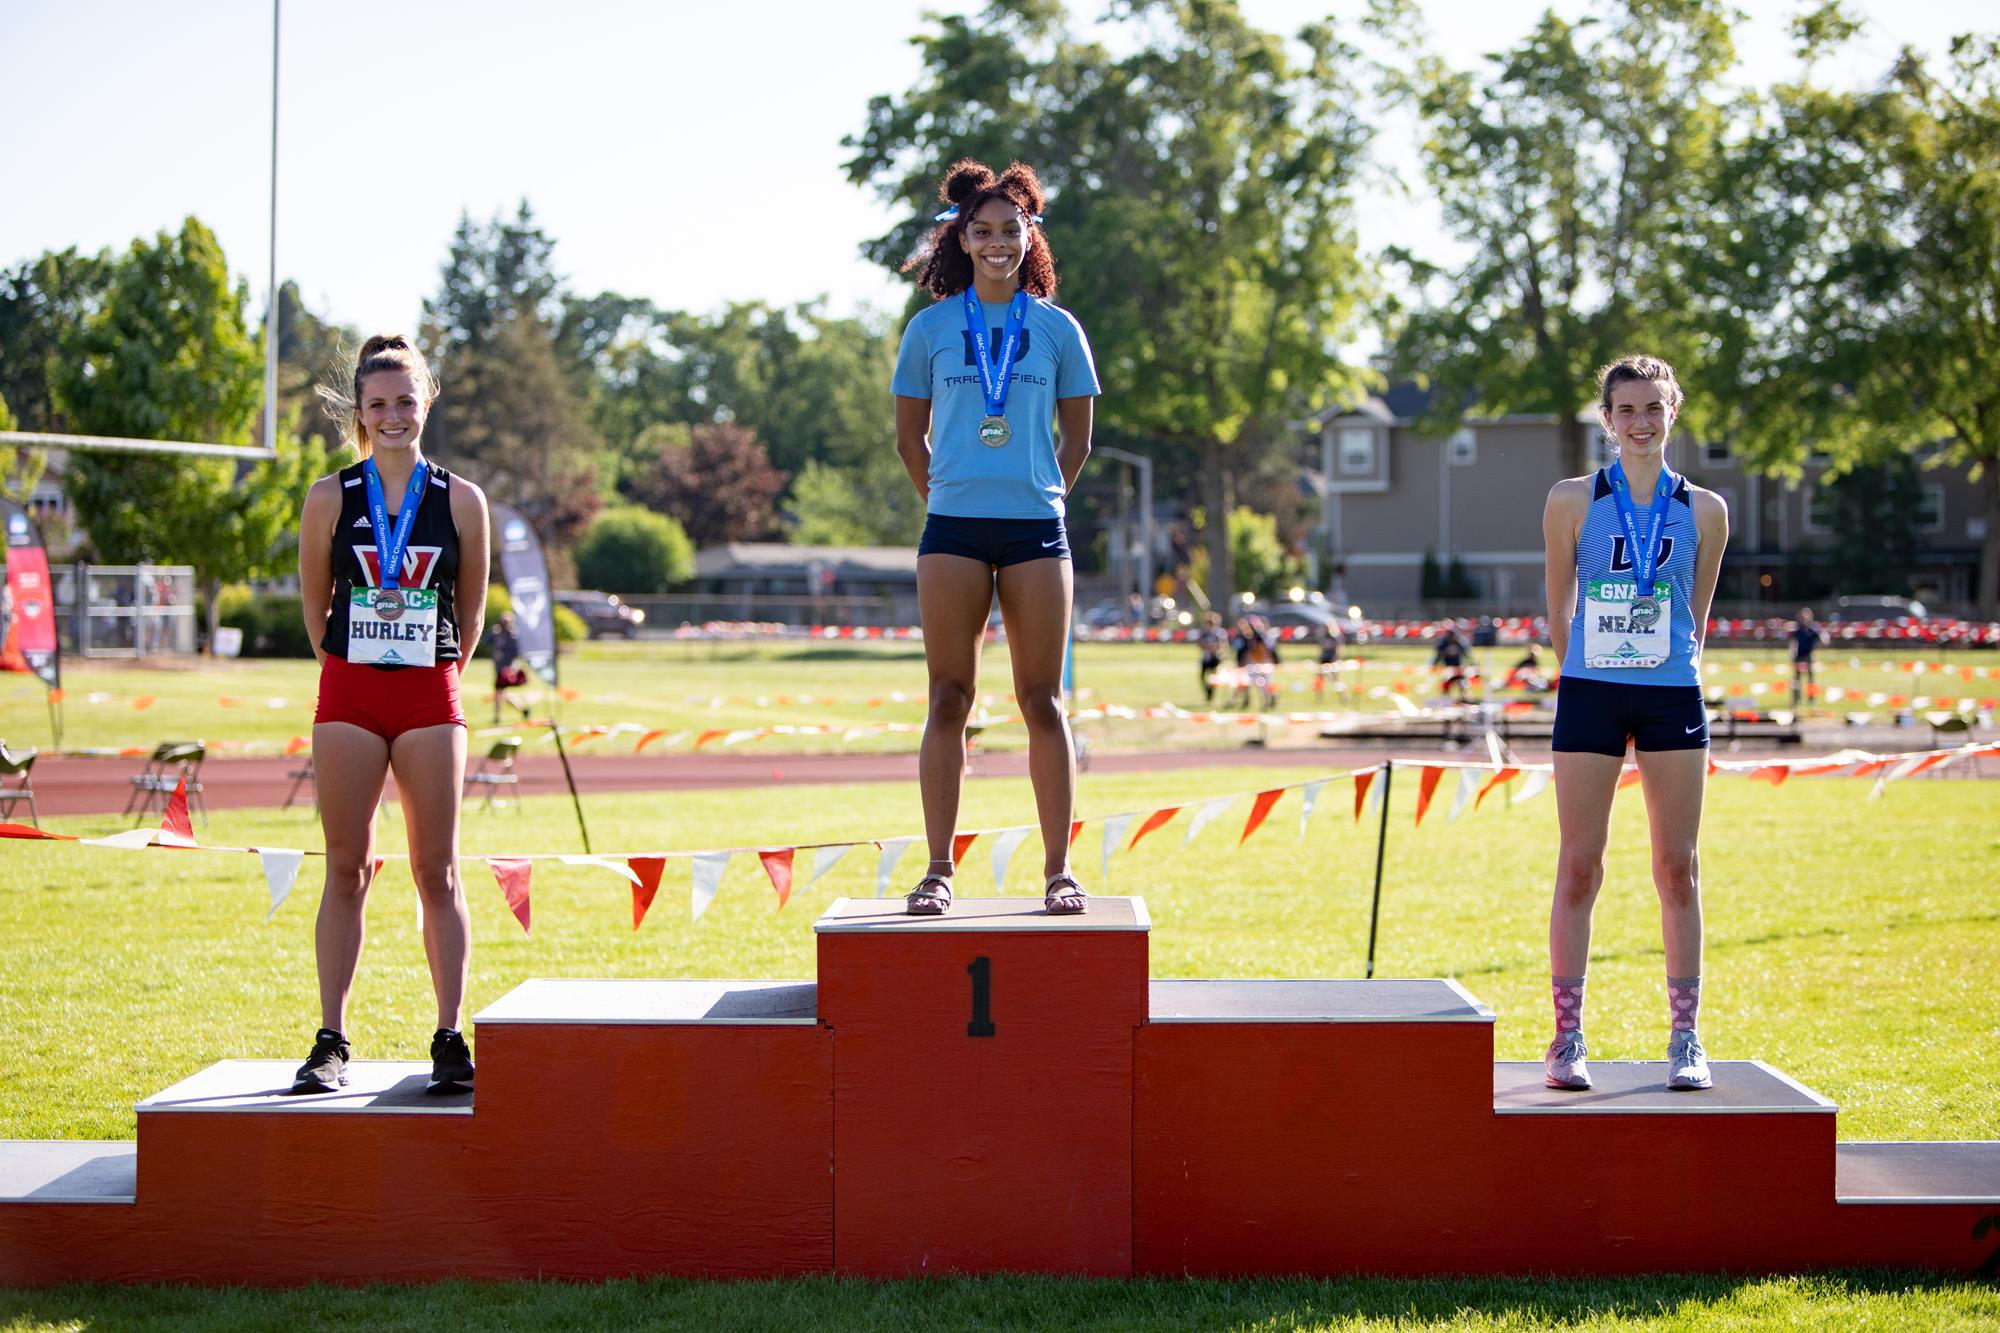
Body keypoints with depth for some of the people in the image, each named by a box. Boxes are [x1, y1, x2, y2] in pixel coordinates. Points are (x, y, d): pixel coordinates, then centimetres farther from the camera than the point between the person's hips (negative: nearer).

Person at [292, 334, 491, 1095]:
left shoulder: (461, 502, 3)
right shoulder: (330, 499, 3)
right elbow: (314, 605, 12)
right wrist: (348, 666, 12)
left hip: (430, 698, 0)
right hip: (347, 695, 0)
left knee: (438, 871, 1)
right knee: (347, 869, 2)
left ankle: (451, 1040, 6)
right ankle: (331, 1040, 6)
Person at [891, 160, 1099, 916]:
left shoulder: (1056, 328, 6)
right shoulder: (931, 328, 6)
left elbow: (1076, 436, 13)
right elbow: (910, 435, 13)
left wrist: (1040, 496, 8)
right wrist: (946, 498, 8)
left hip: (1036, 531, 0)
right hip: (952, 532, 0)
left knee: (1042, 701, 1)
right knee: (949, 700, 0)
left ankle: (1058, 871, 4)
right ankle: (939, 870, 4)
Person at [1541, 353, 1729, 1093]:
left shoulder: (1704, 511, 4)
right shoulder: (1572, 500, 1)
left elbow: (1696, 616, 12)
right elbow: (1559, 607, 8)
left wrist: (1672, 668, 11)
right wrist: (1582, 674, 9)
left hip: (1673, 699, 1)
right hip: (1589, 697, -1)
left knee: (1677, 869, 3)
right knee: (1578, 867, 0)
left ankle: (1685, 1036, 10)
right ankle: (1568, 1038, 6)